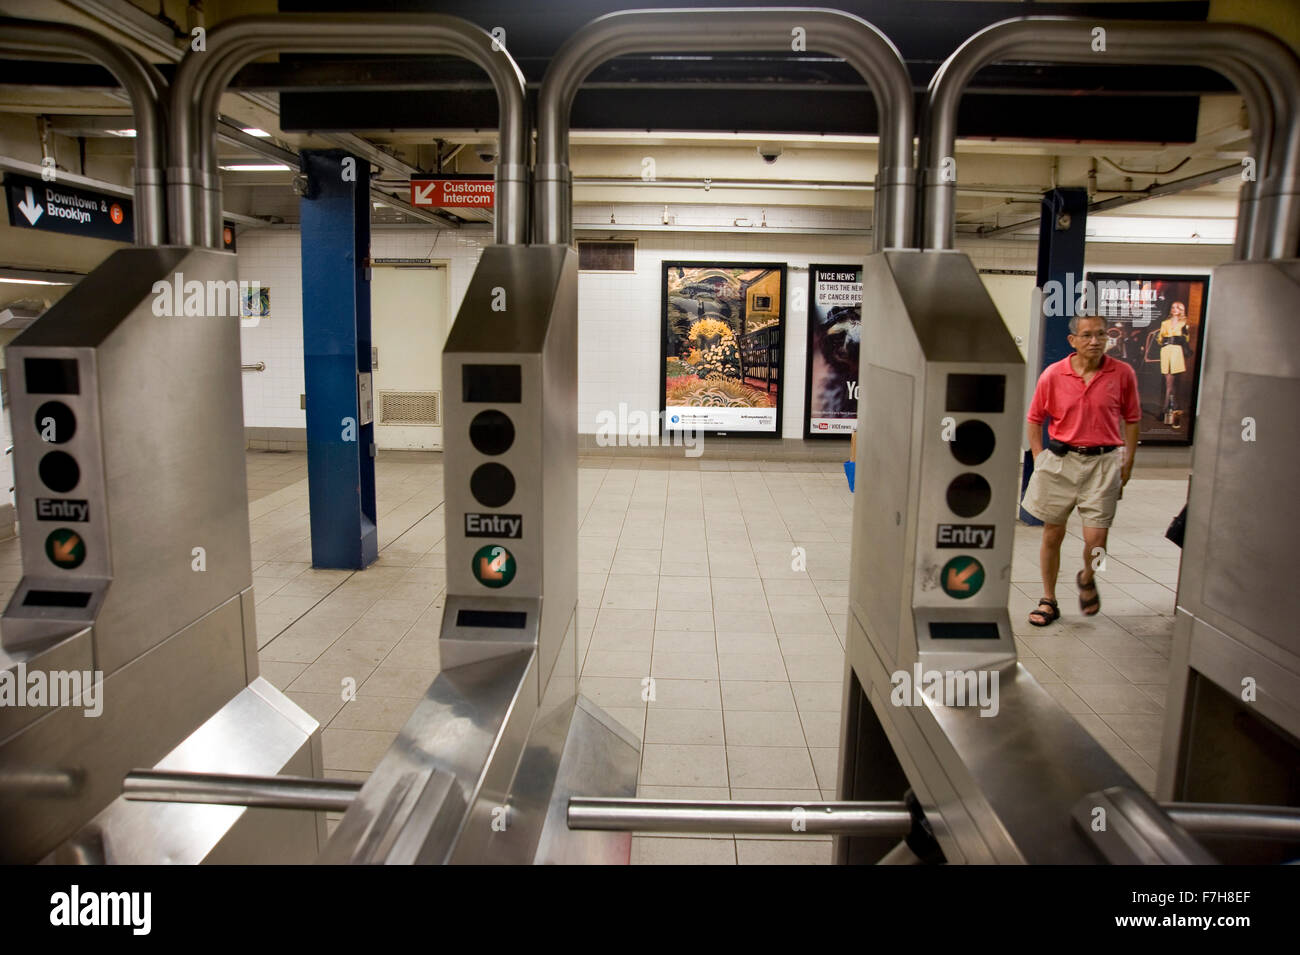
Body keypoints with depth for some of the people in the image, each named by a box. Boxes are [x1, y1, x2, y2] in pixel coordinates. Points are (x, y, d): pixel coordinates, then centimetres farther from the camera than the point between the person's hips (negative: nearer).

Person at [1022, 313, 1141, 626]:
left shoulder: (1123, 373, -2)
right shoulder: (1053, 375, -3)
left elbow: (1132, 418, 9)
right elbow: (1035, 419, 7)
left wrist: (1128, 462, 7)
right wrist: (1039, 459, 2)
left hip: (1102, 462, 0)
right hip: (1059, 459, 1)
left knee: (1095, 538, -5)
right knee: (1052, 533, 7)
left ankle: (1087, 578, 30)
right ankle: (1048, 601, 22)